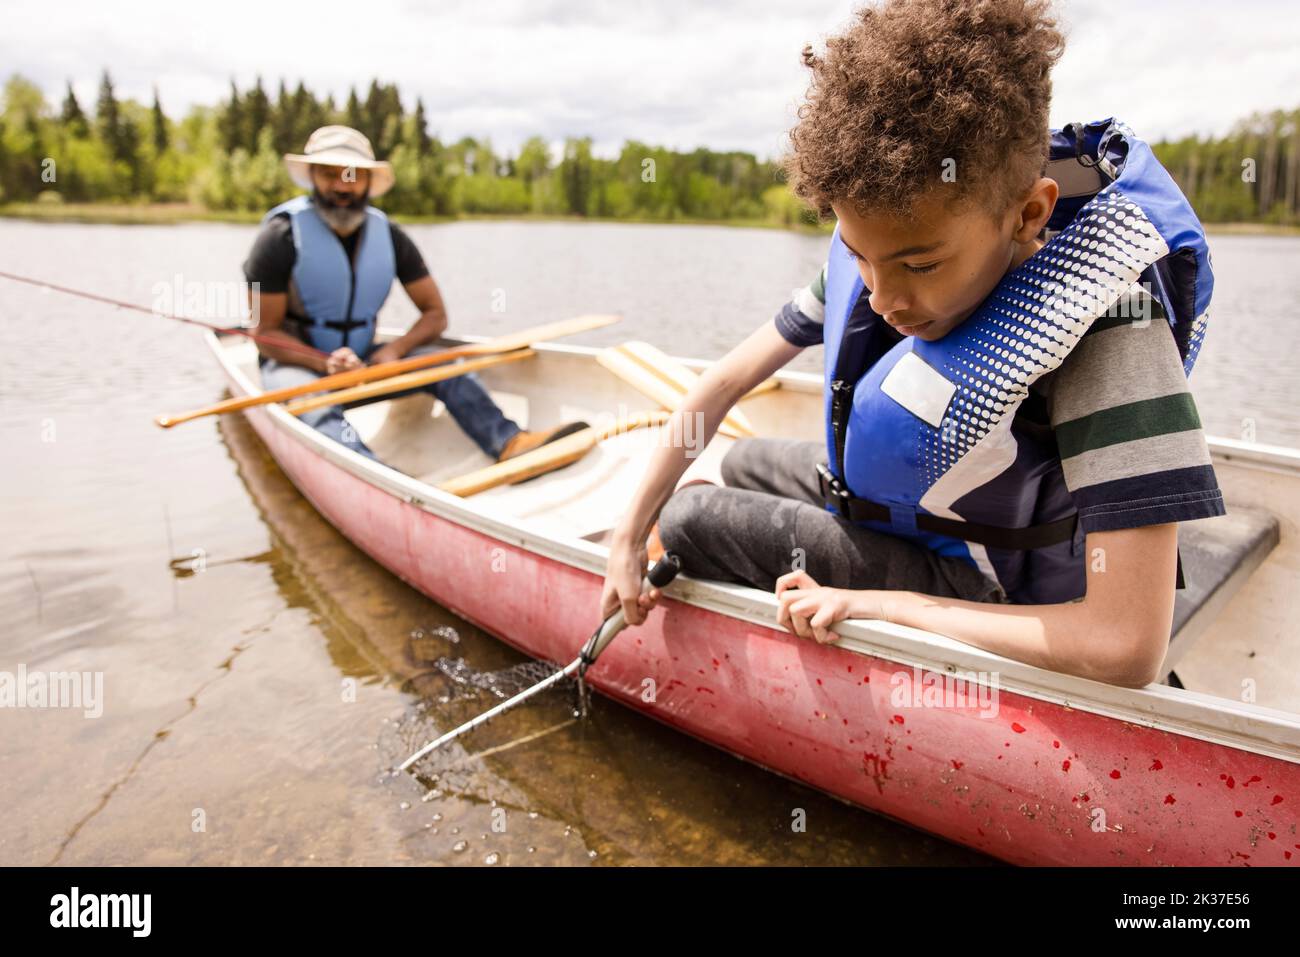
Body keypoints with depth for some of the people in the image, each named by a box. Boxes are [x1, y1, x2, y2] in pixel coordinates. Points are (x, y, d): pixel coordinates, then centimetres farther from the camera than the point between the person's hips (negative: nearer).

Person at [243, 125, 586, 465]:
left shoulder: (389, 235, -2)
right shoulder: (282, 236, -14)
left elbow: (435, 315, 0)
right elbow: (267, 334, -13)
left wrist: (394, 350, -19)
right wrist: (326, 363, -30)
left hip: (361, 358, 5)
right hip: (298, 361, -4)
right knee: (317, 412, -37)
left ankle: (510, 444, -41)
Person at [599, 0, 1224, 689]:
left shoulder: (1111, 320, -37)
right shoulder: (881, 241, -17)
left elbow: (1129, 649, -39)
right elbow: (724, 382, -7)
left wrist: (876, 603, -31)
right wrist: (629, 534, -9)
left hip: (976, 586, -6)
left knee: (691, 521, -10)